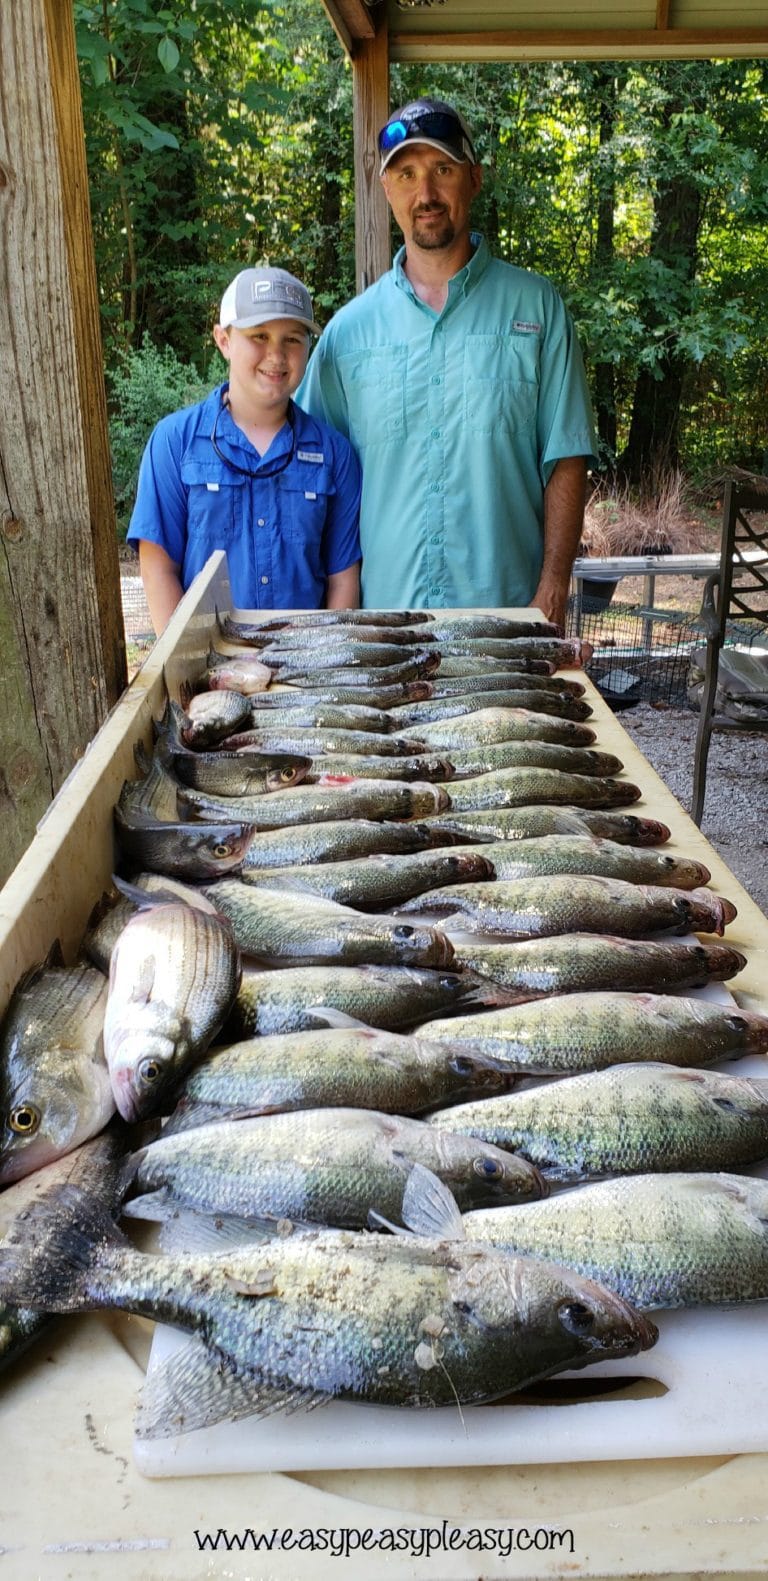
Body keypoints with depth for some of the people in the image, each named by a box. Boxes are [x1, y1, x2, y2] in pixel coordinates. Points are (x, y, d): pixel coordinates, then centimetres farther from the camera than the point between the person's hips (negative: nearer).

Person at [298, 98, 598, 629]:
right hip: (381, 608, 1)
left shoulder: (535, 305, 4)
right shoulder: (349, 328, 7)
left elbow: (565, 460, 1)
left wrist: (552, 592, -9)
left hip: (506, 608, -1)